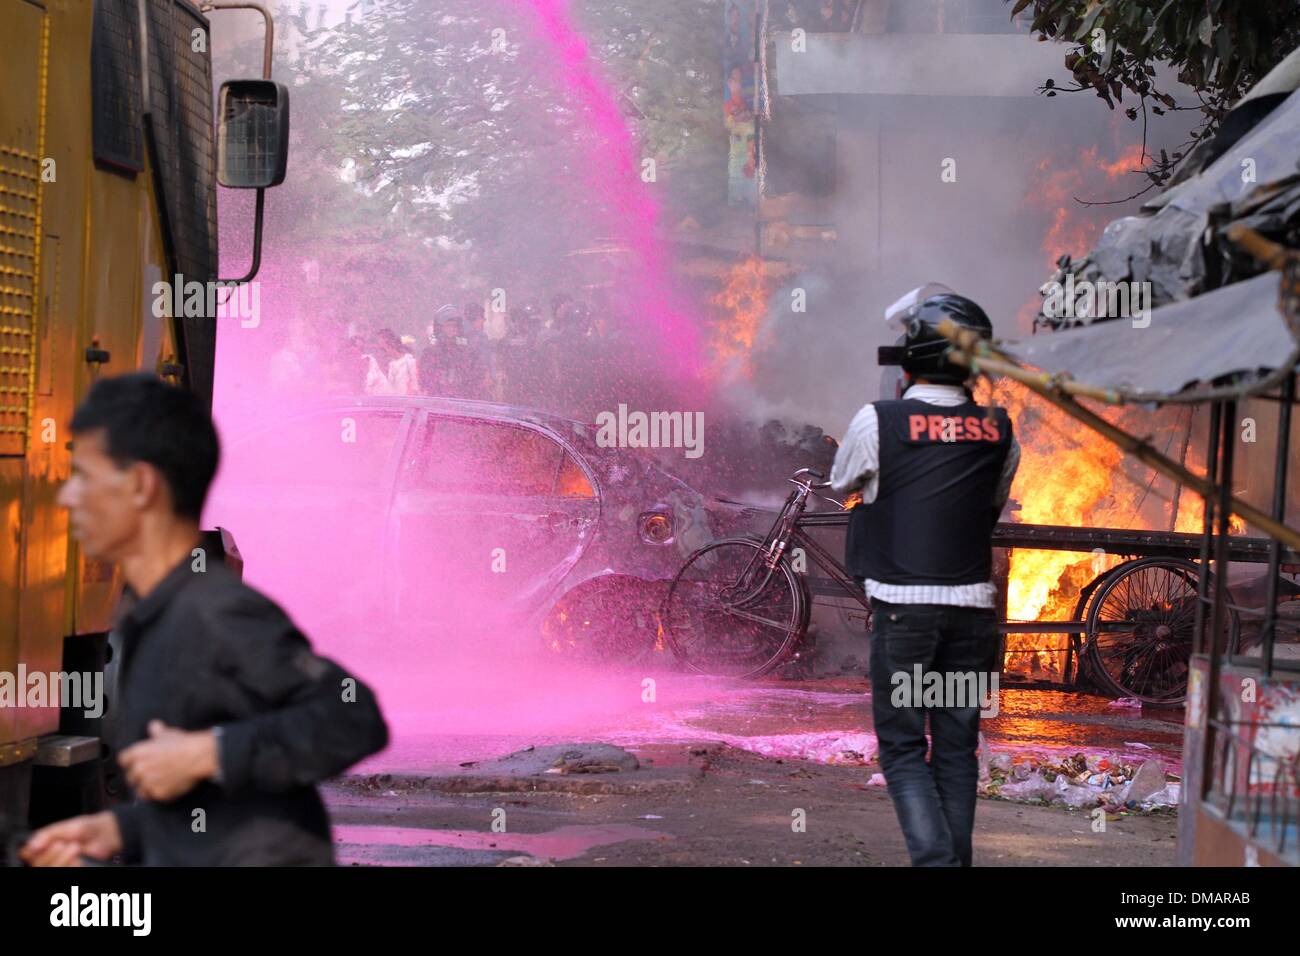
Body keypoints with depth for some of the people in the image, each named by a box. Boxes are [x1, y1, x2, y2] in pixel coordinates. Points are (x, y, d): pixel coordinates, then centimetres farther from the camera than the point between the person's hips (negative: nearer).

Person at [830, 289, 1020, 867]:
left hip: (902, 607, -3)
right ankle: (957, 859, 15)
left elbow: (842, 484, 10)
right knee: (957, 748, 12)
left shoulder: (879, 421, -8)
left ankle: (934, 859, -11)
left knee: (903, 748, 3)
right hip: (973, 605, 3)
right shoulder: (998, 432, 3)